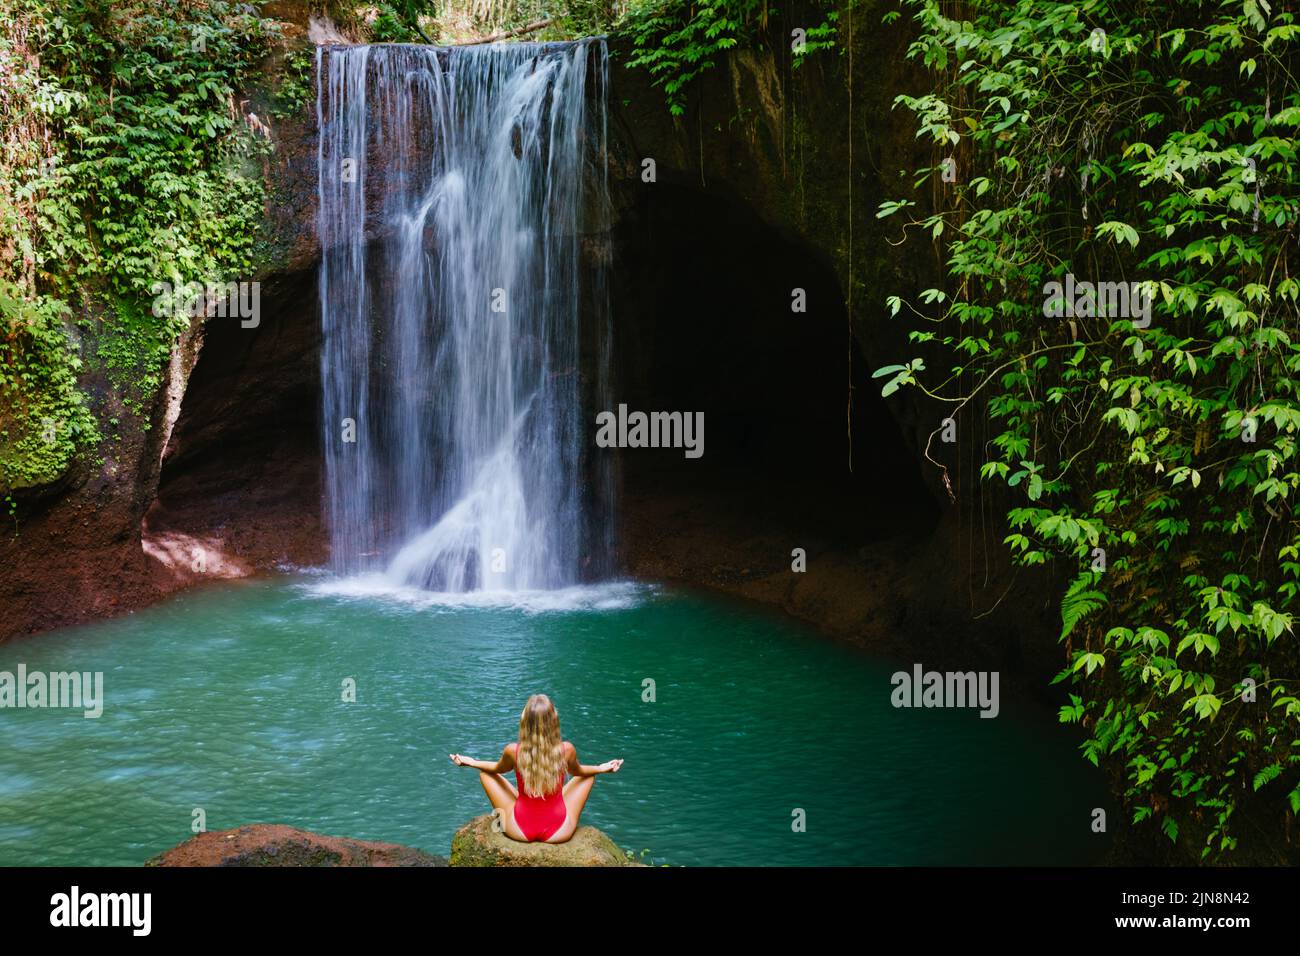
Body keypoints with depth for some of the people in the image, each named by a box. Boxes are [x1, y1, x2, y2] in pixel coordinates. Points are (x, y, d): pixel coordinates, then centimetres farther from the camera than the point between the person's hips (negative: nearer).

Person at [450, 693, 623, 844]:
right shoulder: (566, 749, -19)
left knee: (485, 773, 20)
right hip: (559, 832, 0)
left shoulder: (513, 750, -19)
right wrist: (601, 769, 26)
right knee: (589, 776, 22)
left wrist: (471, 763, 25)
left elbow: (499, 769, 5)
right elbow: (577, 771, 5)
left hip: (520, 831, 0)